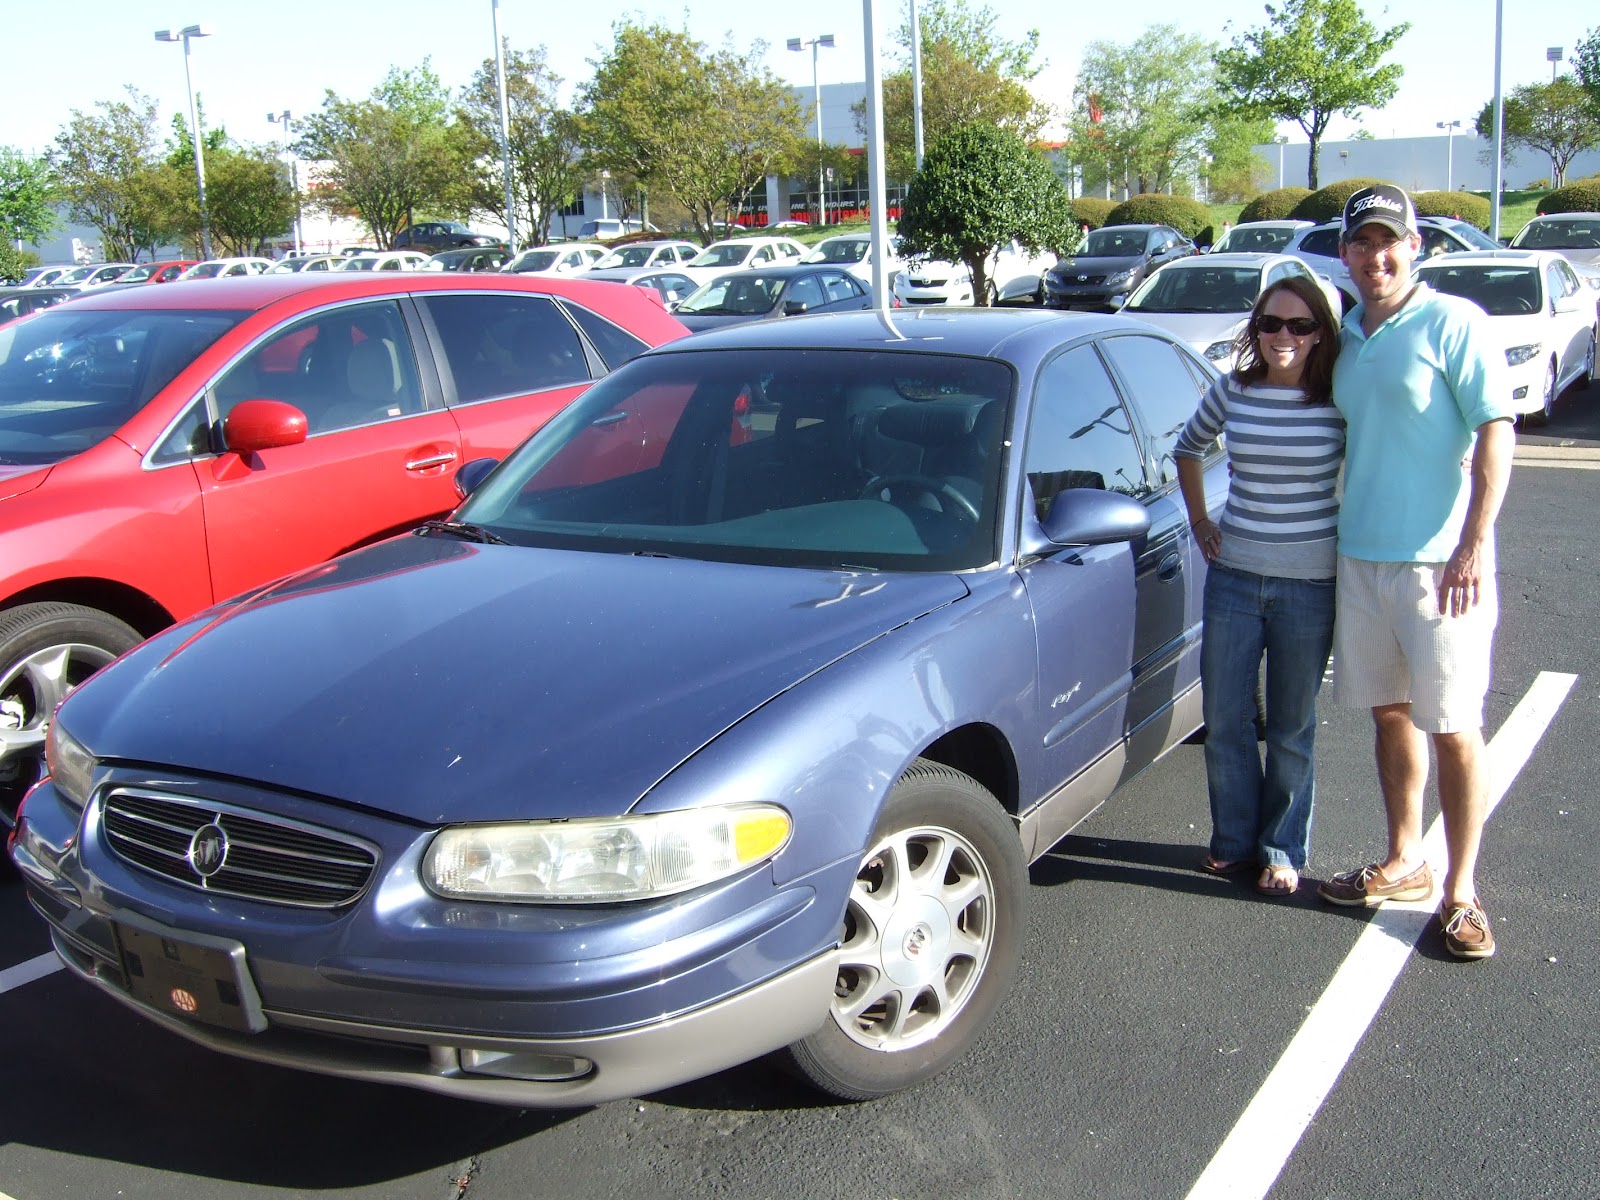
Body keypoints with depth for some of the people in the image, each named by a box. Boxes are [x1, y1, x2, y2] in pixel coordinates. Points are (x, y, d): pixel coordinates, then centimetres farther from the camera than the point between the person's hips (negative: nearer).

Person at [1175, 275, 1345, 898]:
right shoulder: (1232, 390, 2)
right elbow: (1187, 449, 19)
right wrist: (1199, 521, 12)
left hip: (1309, 583, -2)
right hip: (1233, 574, 3)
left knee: (1291, 727, 8)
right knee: (1224, 719, 8)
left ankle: (1283, 852, 23)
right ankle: (1234, 839, 26)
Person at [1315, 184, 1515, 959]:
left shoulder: (1453, 322, -8)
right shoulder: (1346, 337, 12)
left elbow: (1495, 431, -12)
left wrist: (1473, 547, -19)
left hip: (1438, 561, -7)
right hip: (1360, 554, 7)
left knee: (1452, 727, -1)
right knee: (1389, 713, 14)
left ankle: (1461, 892, 9)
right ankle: (1404, 863, 28)